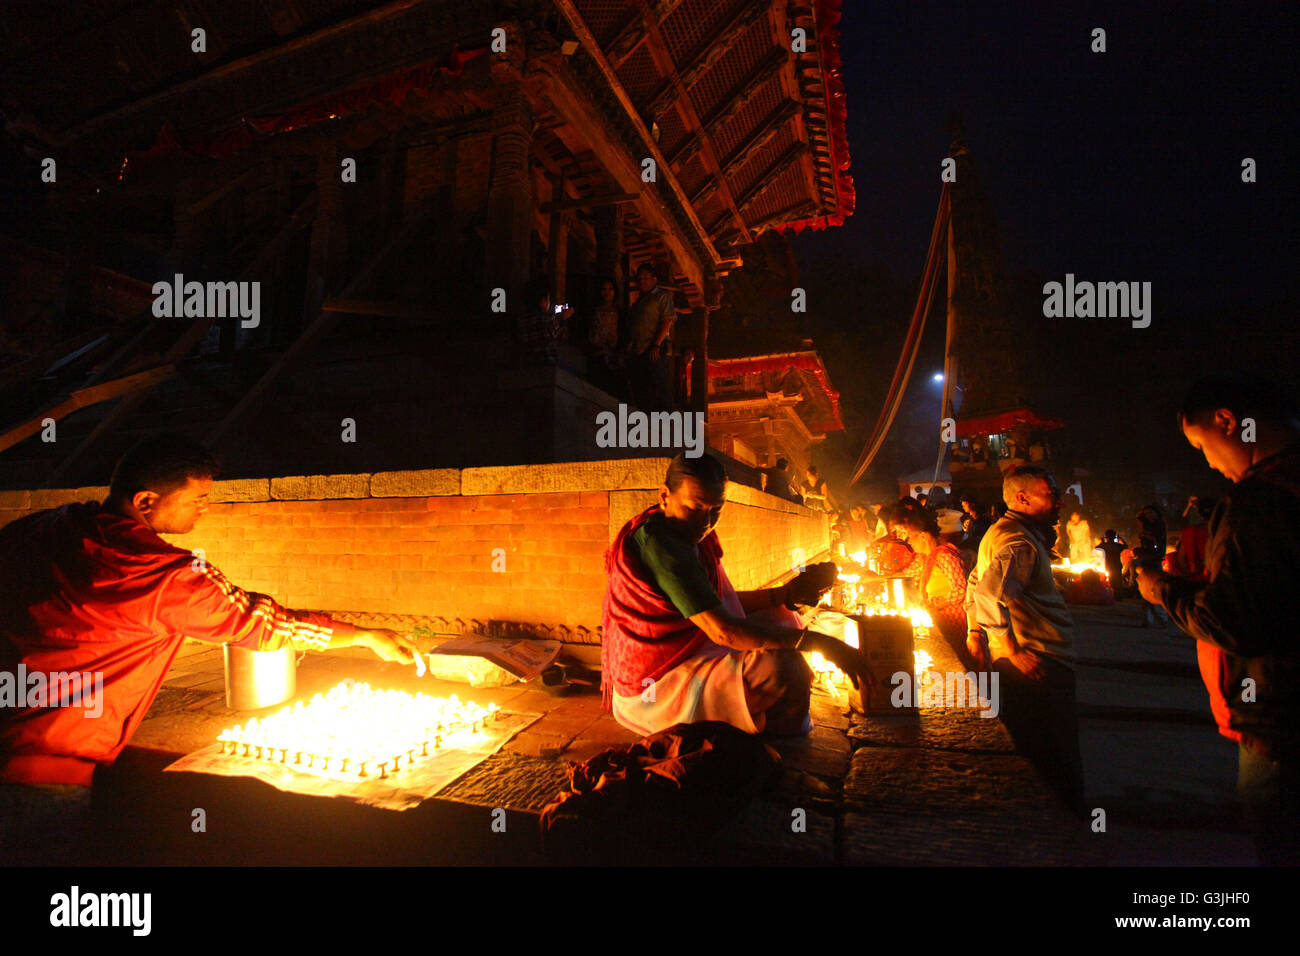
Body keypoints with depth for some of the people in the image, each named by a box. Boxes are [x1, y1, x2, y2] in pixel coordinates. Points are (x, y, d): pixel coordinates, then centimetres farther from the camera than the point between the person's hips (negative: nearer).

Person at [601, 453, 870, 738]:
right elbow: (721, 629, -30)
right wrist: (820, 642, -26)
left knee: (779, 618, 15)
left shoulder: (688, 536, 7)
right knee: (784, 667, -26)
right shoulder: (659, 543, -26)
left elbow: (719, 603, 13)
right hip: (651, 692, -11)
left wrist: (788, 593, -1)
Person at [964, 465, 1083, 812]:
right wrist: (1013, 650, -25)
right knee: (1058, 769, -2)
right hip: (1039, 666, -11)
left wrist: (975, 631, 24)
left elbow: (975, 582, 25)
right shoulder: (1021, 542, -19)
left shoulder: (998, 533, 14)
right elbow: (987, 593, -32)